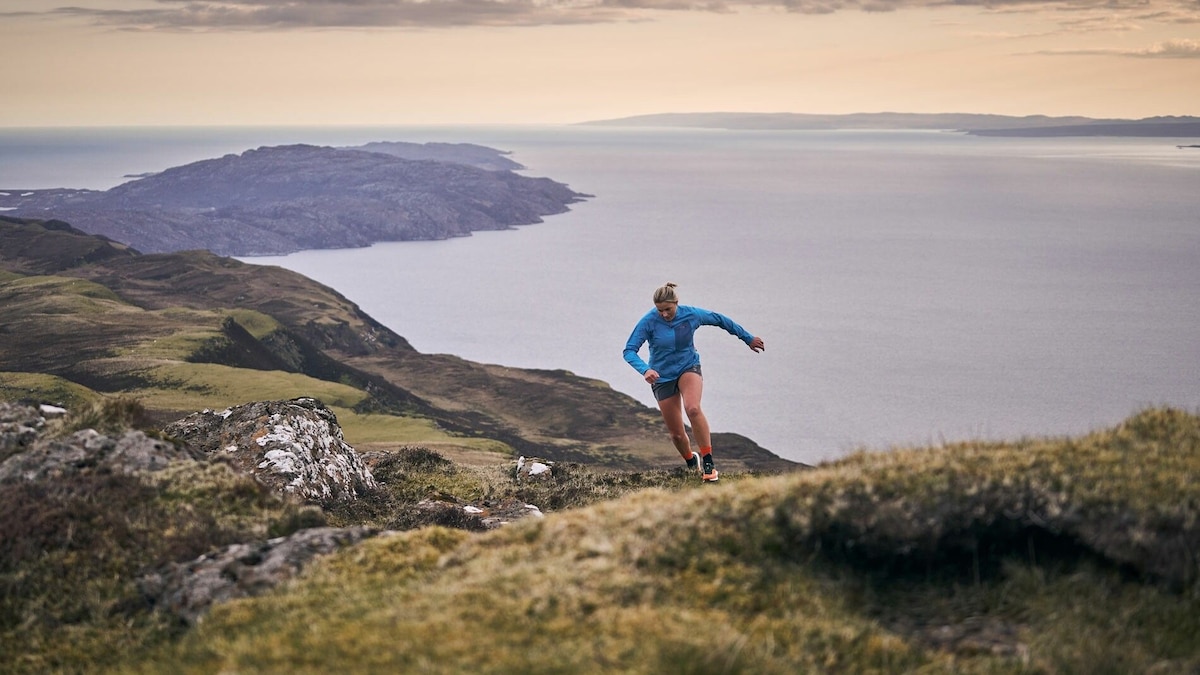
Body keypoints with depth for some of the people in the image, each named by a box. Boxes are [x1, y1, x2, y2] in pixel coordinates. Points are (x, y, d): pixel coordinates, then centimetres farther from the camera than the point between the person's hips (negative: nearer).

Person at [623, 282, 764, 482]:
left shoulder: (691, 314, -12)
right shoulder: (649, 321, -17)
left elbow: (720, 320, 5)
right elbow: (629, 351, -19)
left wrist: (748, 338, 14)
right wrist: (645, 370, -38)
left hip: (689, 367, 0)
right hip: (662, 377, 0)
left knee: (693, 408, -33)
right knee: (676, 433, 3)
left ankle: (708, 462, -26)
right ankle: (691, 463, 35)